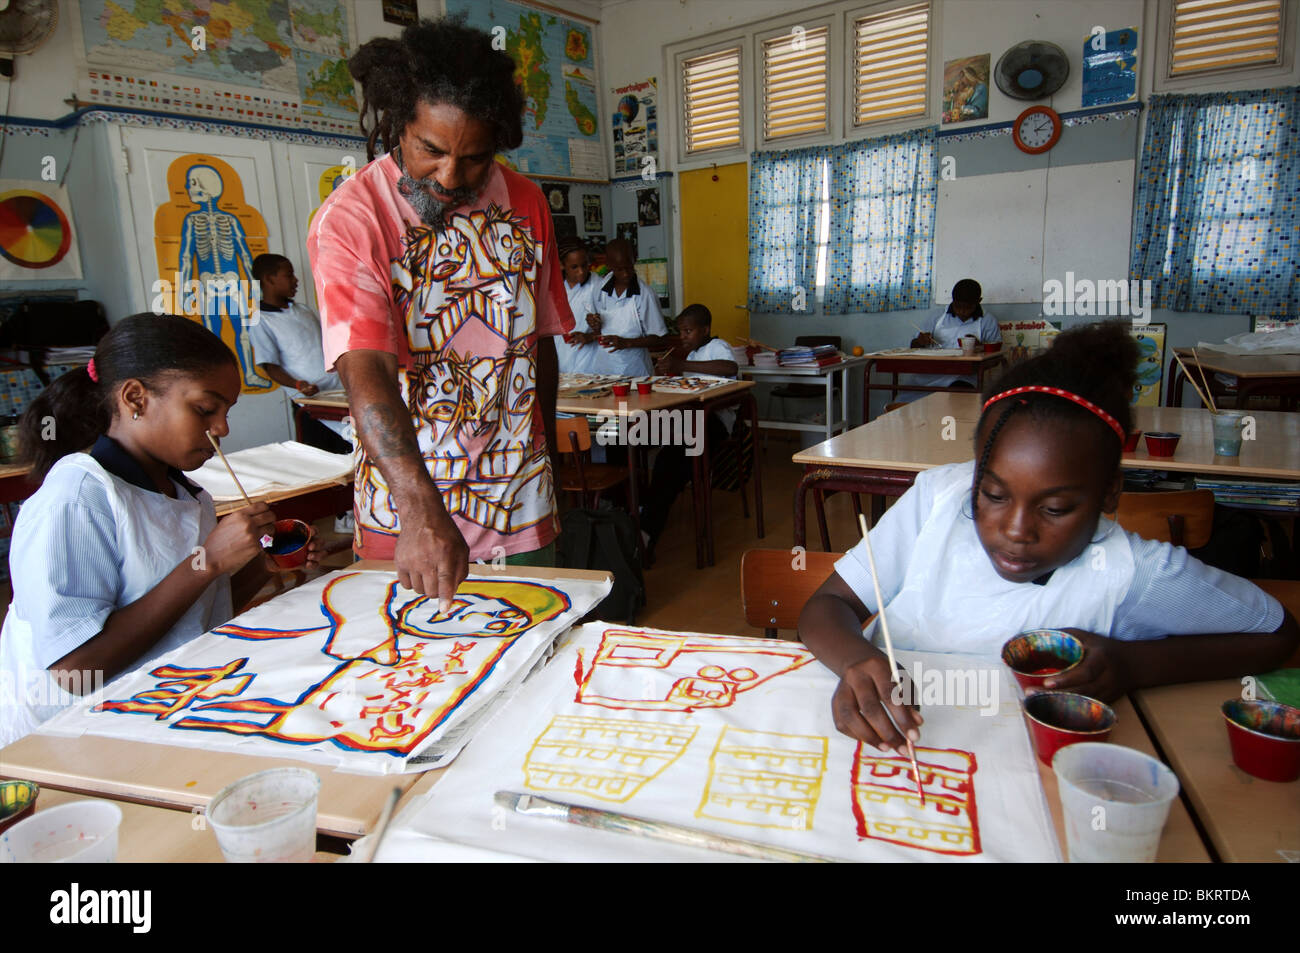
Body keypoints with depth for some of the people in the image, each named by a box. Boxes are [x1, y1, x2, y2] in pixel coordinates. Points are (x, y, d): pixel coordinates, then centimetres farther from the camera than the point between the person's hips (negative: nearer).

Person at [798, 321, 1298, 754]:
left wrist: (1135, 666, -15)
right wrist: (856, 659, -33)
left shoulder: (1133, 574, -16)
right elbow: (828, 605, -10)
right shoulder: (938, 498, -13)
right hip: (888, 737, 1)